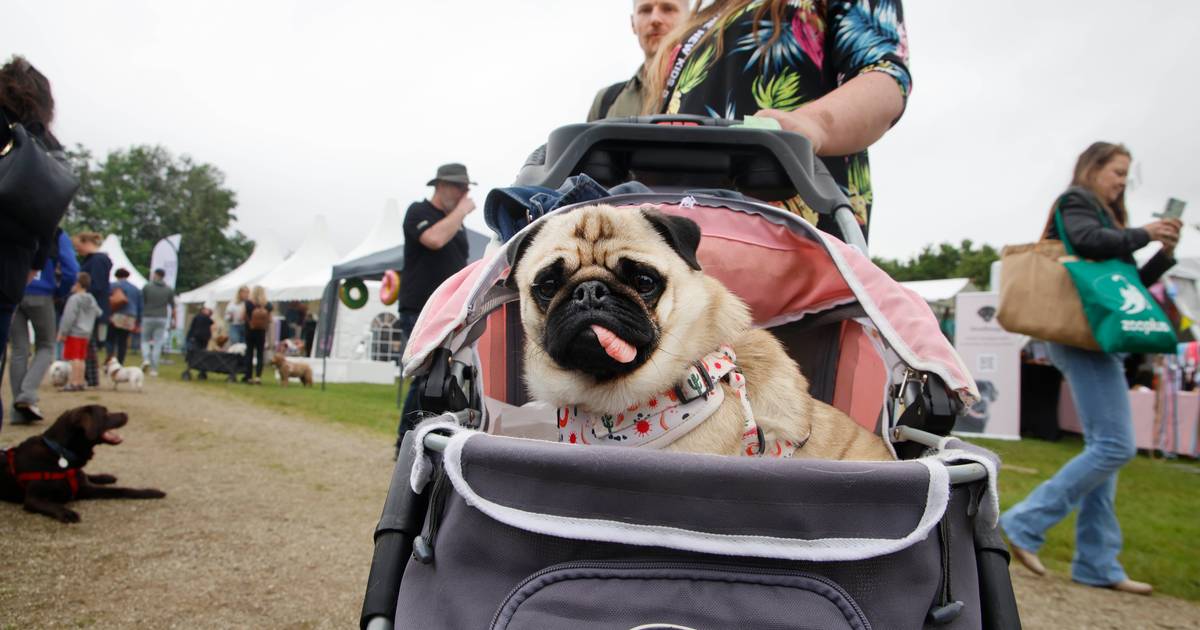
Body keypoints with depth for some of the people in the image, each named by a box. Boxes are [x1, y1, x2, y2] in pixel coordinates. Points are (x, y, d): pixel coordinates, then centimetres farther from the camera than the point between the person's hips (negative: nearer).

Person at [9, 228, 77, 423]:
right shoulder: (57, 235, 2)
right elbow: (71, 270, -5)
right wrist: (59, 292, 12)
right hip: (40, 296, -2)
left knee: (19, 350, 8)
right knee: (45, 347, 14)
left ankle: (19, 412, 6)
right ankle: (27, 395, -8)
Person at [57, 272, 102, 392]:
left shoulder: (74, 299, -14)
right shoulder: (91, 299, 11)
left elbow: (69, 317, -17)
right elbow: (98, 313, 21)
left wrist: (62, 332, -13)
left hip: (74, 333, -8)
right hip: (86, 334, 8)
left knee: (74, 358, -7)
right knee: (81, 359, 12)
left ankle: (74, 383, -8)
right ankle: (80, 382, 15)